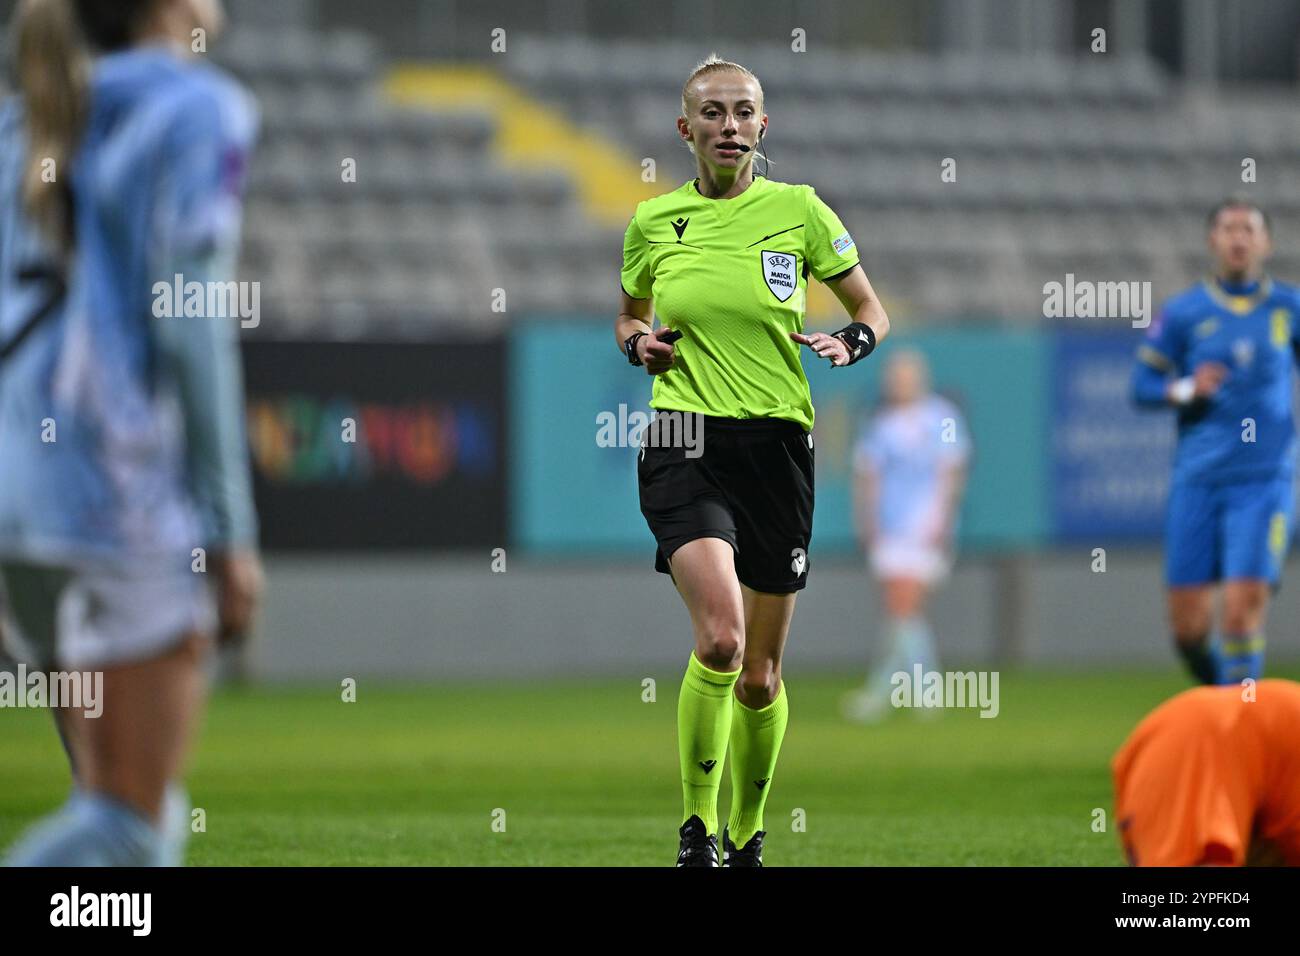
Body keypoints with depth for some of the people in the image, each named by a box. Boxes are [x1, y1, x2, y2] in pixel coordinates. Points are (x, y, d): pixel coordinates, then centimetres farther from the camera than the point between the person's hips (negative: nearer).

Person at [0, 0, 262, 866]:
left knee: (120, 806, 14)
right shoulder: (196, 112, -4)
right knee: (132, 824, -5)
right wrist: (232, 533, -11)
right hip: (125, 502, -7)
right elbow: (188, 322, -12)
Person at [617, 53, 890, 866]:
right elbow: (629, 317, 23)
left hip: (778, 445, 1)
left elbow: (873, 312, 11)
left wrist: (850, 343, -11)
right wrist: (638, 342, 0)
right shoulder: (654, 222, 5)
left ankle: (747, 834, 30)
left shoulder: (797, 209, 1)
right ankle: (696, 828, -10)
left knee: (760, 674, 8)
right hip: (686, 442, -1)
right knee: (720, 637, -24)